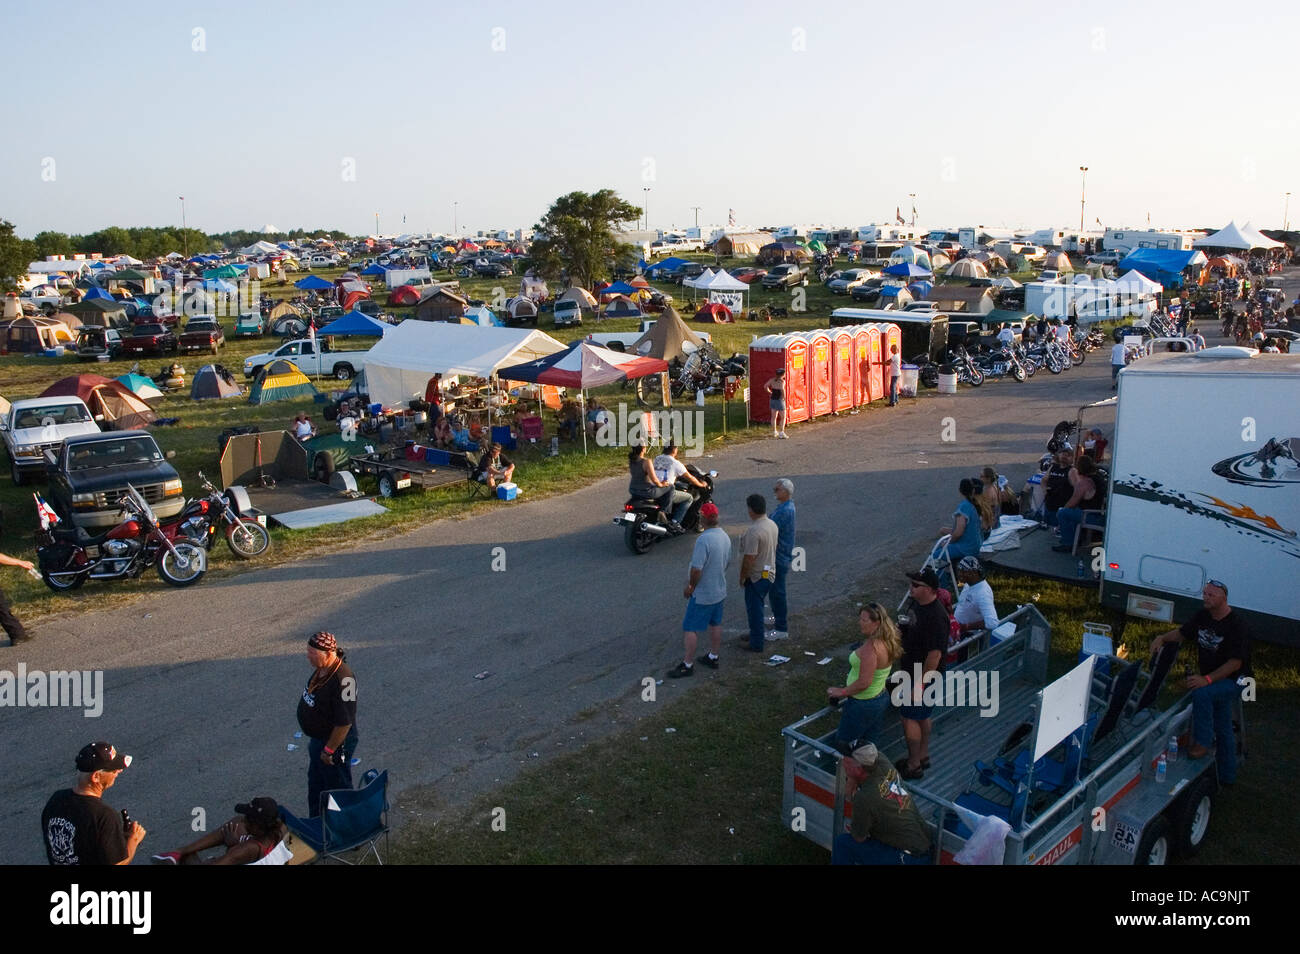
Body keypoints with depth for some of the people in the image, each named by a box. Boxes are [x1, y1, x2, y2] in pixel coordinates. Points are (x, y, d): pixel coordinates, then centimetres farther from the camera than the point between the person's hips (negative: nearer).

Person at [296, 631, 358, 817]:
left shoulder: (342, 679, -34)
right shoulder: (321, 669, -4)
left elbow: (345, 722, -30)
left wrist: (329, 750, -20)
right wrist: (316, 741, 19)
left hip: (335, 742, -10)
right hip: (317, 738, 10)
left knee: (337, 787, 10)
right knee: (315, 785, 26)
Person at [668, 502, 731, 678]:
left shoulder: (703, 540, -28)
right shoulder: (725, 537, 0)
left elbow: (696, 570, -28)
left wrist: (690, 587, -12)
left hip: (702, 594, -8)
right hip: (720, 590, 8)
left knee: (690, 628, 3)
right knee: (715, 624, 21)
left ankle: (687, 665, 9)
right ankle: (713, 657, 34)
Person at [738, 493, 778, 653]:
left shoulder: (753, 530, -28)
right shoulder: (773, 525, 0)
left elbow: (749, 559, -25)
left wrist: (742, 578, -13)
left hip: (756, 576, -8)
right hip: (770, 572, 8)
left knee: (755, 609, 5)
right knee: (757, 608, 23)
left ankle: (756, 644, 16)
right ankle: (755, 635, 37)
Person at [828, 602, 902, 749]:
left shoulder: (871, 648, -31)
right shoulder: (886, 642, -1)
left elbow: (864, 683, -31)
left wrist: (841, 692, -16)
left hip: (863, 703, -9)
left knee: (843, 742, 9)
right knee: (869, 743, 21)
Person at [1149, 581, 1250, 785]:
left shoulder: (1236, 624, -21)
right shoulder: (1202, 616, 0)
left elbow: (1236, 662, -24)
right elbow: (1182, 633, 15)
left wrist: (1207, 679, -30)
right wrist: (1162, 638, -6)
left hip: (1234, 679, -7)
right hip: (1212, 678, 7)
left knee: (1201, 693, -34)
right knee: (1223, 730, 15)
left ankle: (1202, 742, -18)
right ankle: (1227, 776, 27)